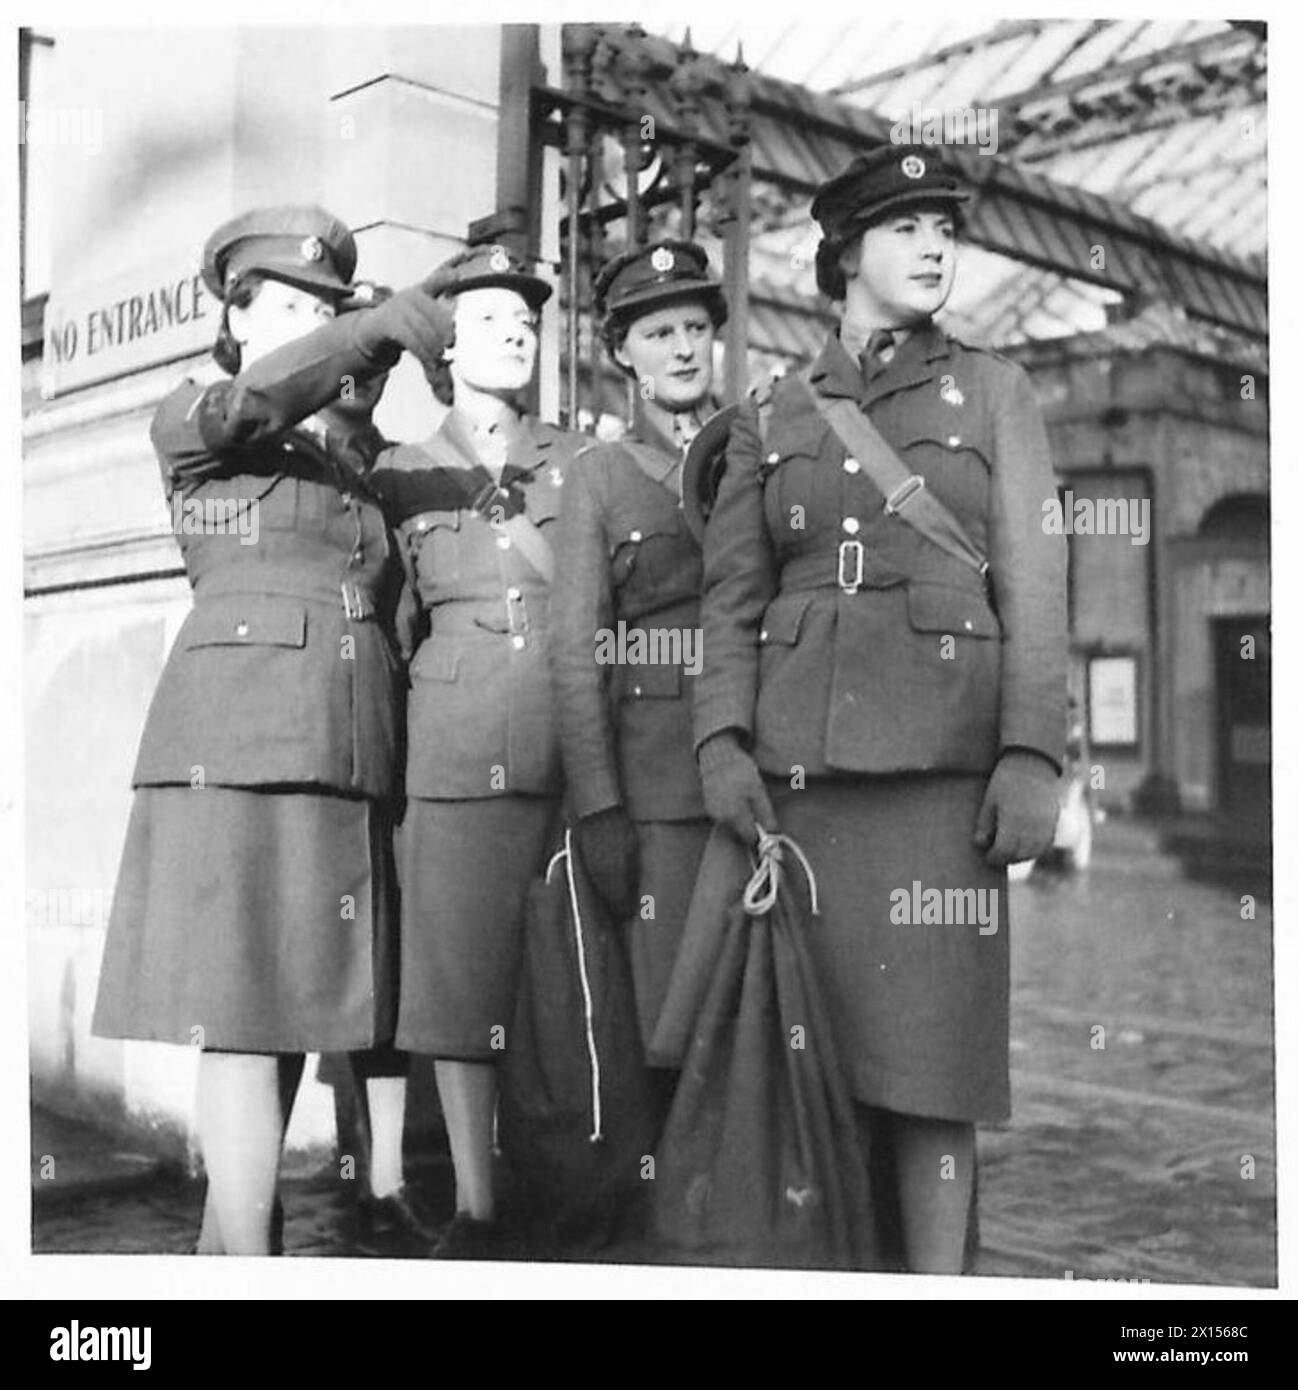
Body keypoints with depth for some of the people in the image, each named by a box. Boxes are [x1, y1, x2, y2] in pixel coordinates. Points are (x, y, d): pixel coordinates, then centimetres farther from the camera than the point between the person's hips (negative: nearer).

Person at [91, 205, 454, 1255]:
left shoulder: (350, 451, 22)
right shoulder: (189, 421, 7)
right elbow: (248, 402, -17)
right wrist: (380, 329, -31)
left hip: (351, 744, 6)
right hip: (239, 730, -5)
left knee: (299, 990, 6)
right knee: (243, 992, -10)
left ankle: (231, 1226, 17)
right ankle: (243, 1249, -9)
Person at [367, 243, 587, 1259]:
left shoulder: (578, 460, 14)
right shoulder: (400, 474, 13)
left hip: (575, 736, 0)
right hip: (456, 742, 0)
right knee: (461, 961, -1)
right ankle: (475, 1207, 8)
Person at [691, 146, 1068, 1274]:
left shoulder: (991, 389, 10)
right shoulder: (770, 419, 15)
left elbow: (1034, 583, 2)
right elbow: (731, 596, 8)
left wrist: (1032, 755, -9)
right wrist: (722, 744, -6)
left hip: (940, 748, -2)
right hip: (797, 754, 2)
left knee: (931, 1040, -3)